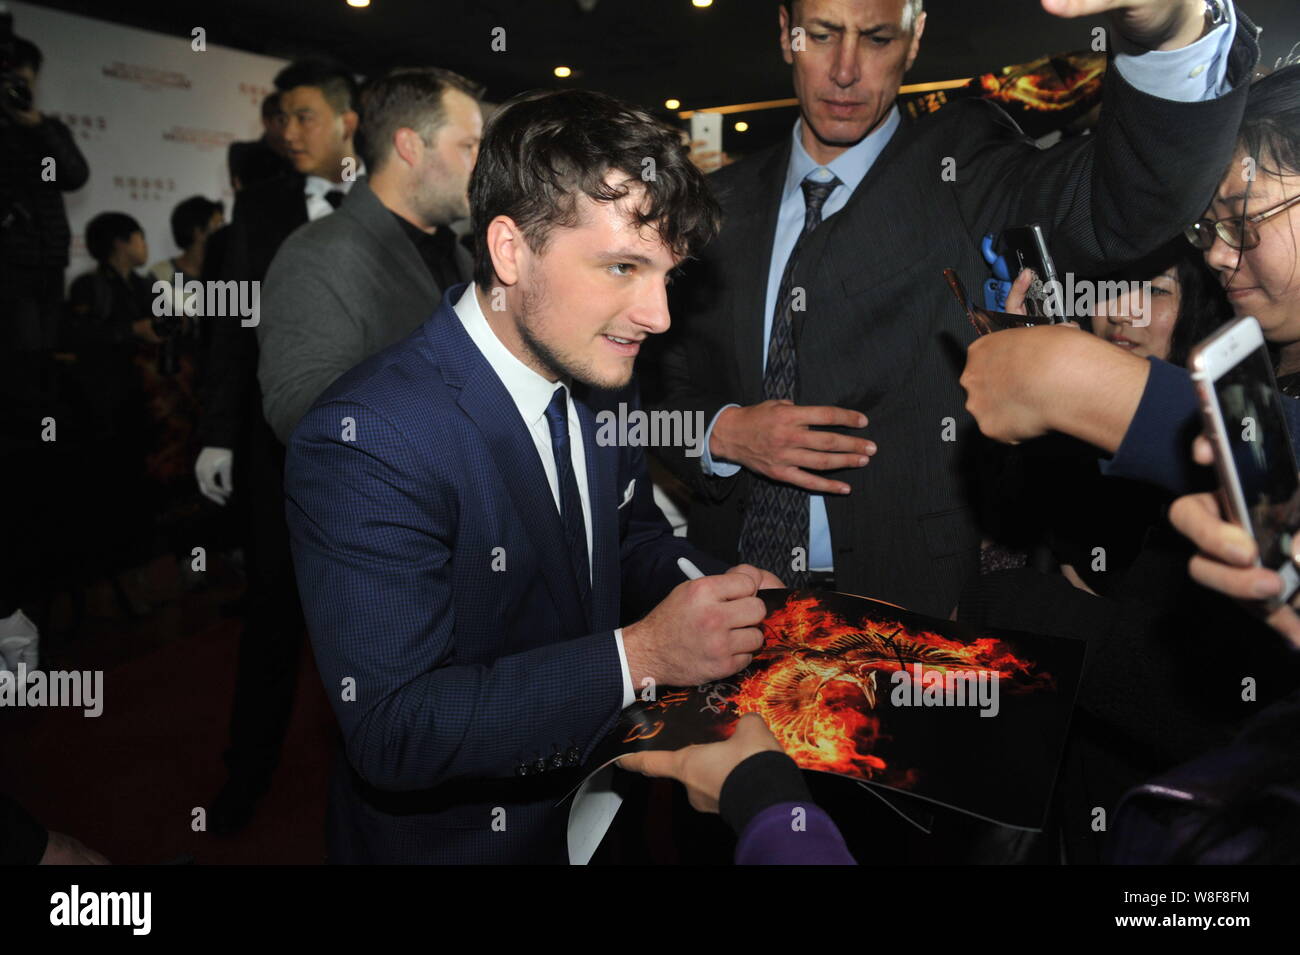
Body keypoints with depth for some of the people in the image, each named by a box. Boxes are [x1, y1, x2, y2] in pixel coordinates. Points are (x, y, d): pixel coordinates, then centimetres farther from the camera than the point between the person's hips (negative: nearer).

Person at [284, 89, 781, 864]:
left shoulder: (599, 379, -5)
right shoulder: (367, 440, -27)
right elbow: (392, 728, -29)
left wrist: (714, 587, -10)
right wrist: (639, 656, -31)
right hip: (445, 835, -6)